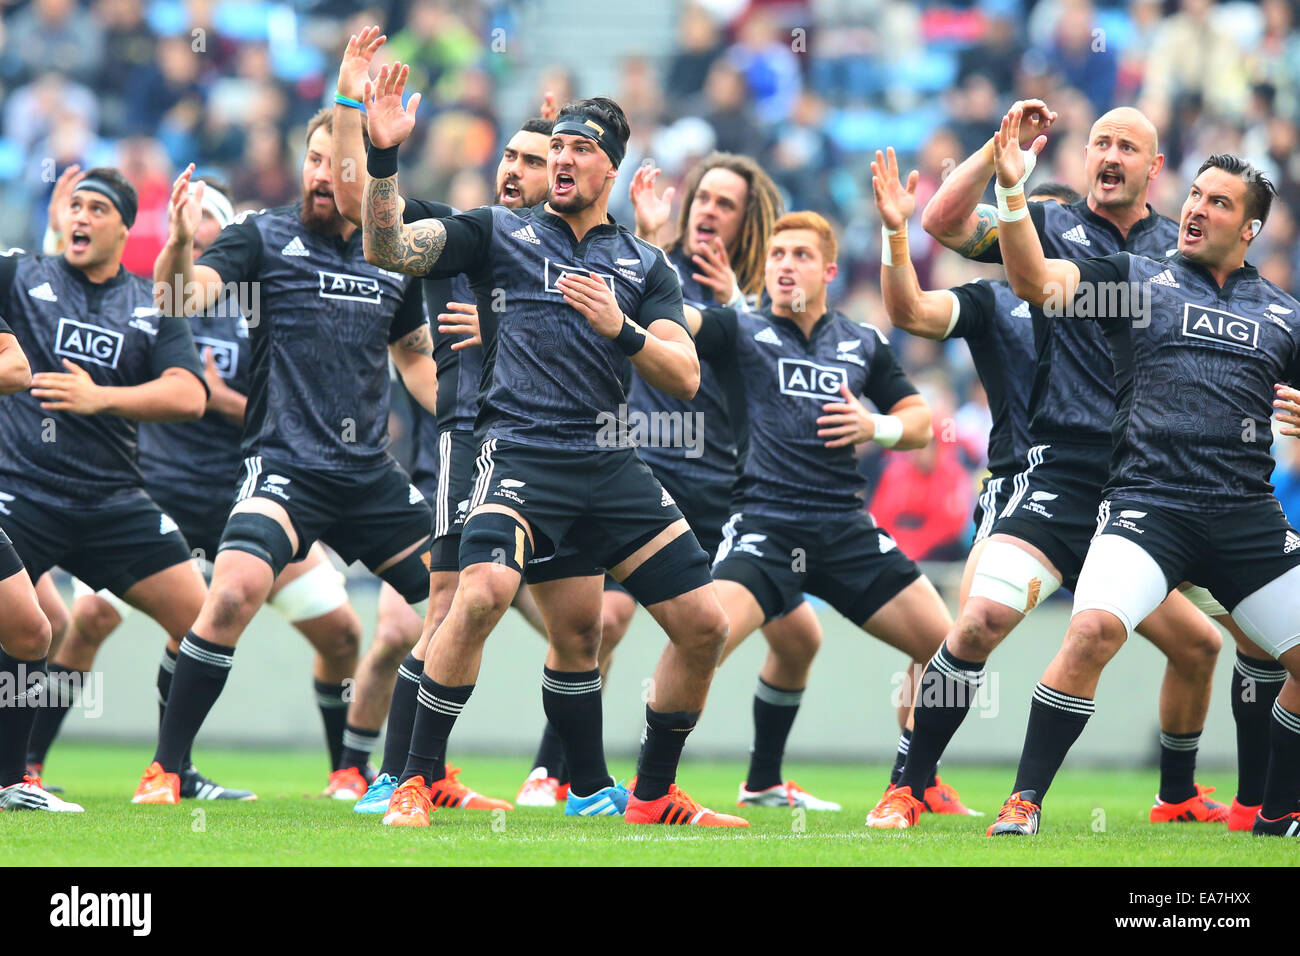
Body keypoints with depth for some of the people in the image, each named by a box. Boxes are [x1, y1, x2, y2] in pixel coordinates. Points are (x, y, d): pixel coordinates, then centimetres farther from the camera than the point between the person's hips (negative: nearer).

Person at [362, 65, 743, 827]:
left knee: (705, 626, -1)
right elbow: (389, 248, 0)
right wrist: (383, 156, -15)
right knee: (485, 592, -30)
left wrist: (620, 329, -13)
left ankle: (652, 796, 19)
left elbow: (685, 377, 5)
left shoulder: (644, 264, 15)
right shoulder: (500, 233, 11)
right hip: (521, 456, -4)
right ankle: (420, 781, -17)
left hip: (613, 467, 4)